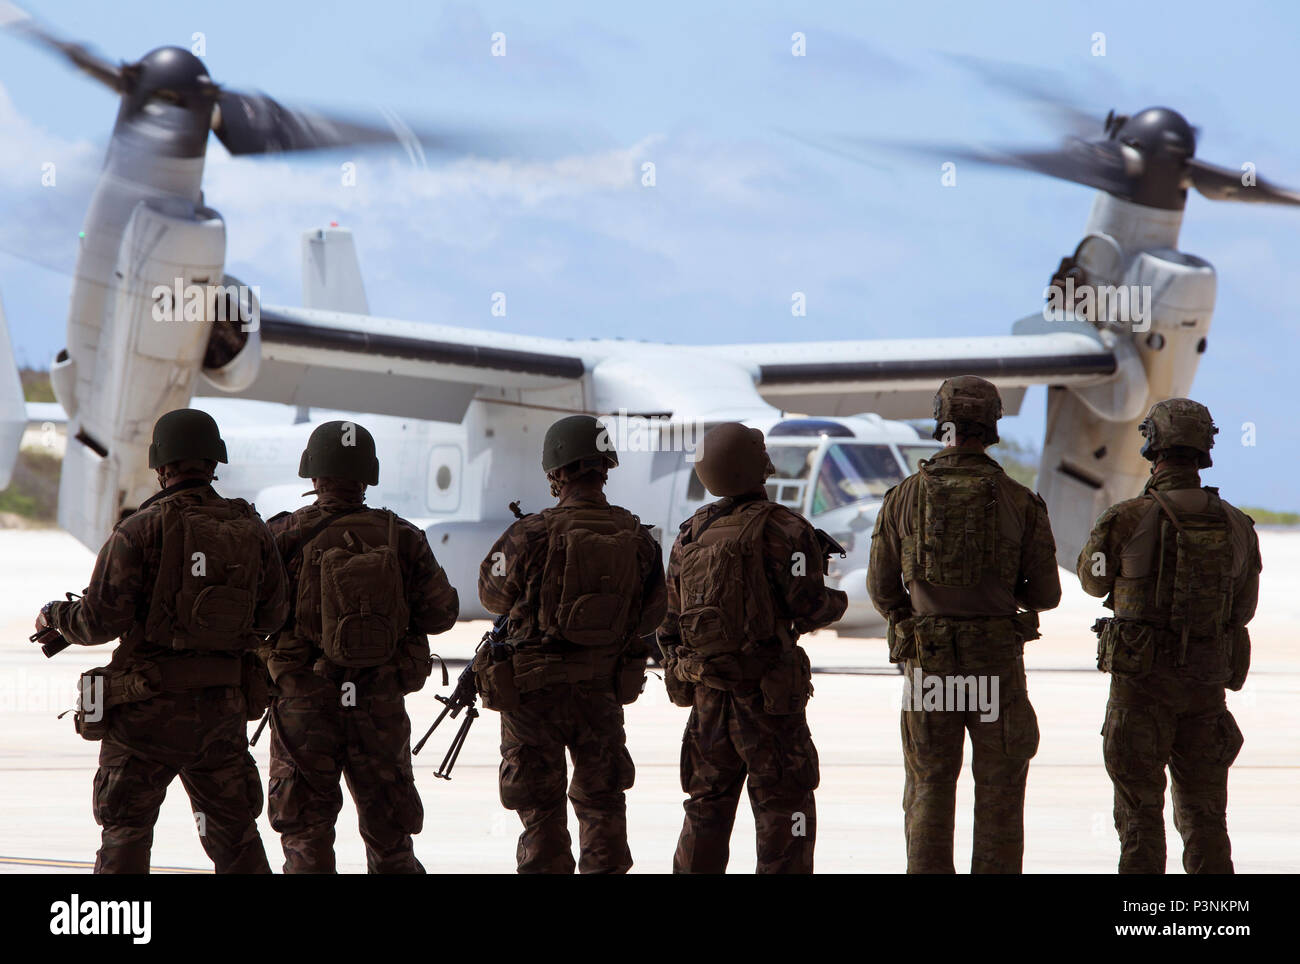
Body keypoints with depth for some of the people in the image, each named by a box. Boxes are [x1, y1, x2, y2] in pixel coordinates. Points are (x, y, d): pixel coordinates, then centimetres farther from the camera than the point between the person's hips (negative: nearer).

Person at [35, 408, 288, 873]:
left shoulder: (141, 530, -10)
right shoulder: (252, 532, 3)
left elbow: (101, 620, -12)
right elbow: (271, 617, 10)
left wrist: (54, 615, 8)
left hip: (149, 711, -4)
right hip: (223, 709, 4)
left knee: (125, 835, 4)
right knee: (234, 834, 15)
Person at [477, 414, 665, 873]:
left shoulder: (532, 535, -17)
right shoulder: (638, 539, -5)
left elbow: (493, 593, 0)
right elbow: (650, 617, 5)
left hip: (533, 692, -3)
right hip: (604, 693, 3)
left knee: (540, 807, 7)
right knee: (602, 803, 18)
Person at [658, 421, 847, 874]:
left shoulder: (691, 534, 7)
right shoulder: (783, 530, -12)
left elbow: (671, 618, 11)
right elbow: (808, 608, -13)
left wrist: (679, 672, 23)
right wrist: (836, 601, 8)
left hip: (707, 696, 6)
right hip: (765, 692, -6)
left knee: (707, 806, 15)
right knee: (784, 808, 0)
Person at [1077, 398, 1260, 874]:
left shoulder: (1127, 520, -13)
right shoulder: (1237, 527, 0)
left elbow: (1094, 580, 6)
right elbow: (1243, 609, 11)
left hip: (1142, 681, -4)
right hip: (1207, 688, 4)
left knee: (1139, 810, 3)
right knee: (1204, 815, 12)